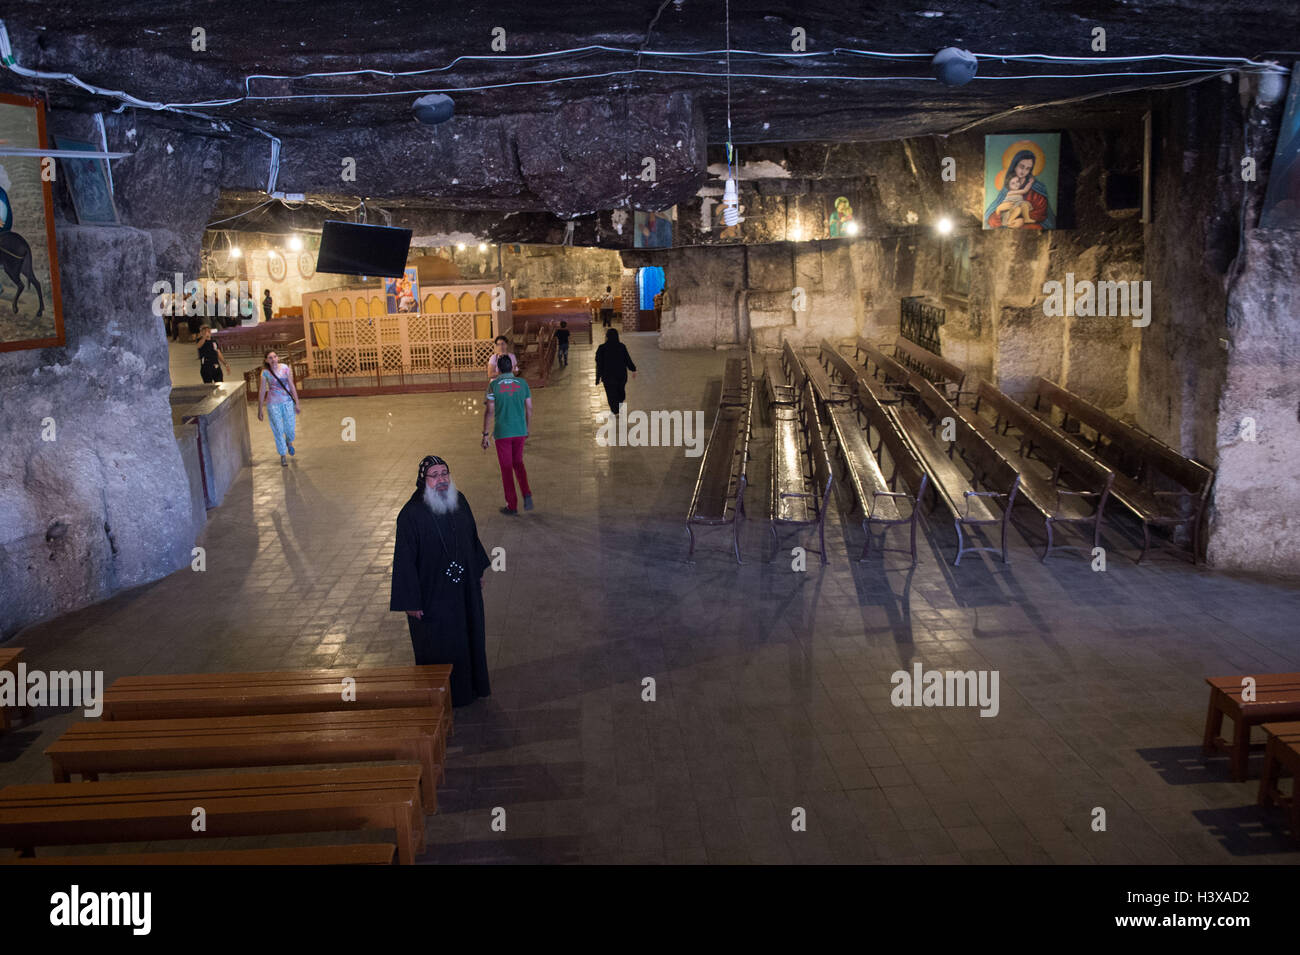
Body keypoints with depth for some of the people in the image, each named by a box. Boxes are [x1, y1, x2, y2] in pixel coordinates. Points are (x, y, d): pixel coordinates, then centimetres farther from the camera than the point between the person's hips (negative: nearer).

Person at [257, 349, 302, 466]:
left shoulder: (285, 368, -7)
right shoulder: (265, 373, -10)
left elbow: (292, 386, -1)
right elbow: (262, 391, -4)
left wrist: (297, 403, 0)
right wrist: (260, 410, 0)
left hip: (287, 401, 2)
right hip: (273, 404, -1)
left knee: (290, 427, 9)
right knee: (278, 430, 4)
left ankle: (289, 442, 46)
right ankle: (283, 456, 19)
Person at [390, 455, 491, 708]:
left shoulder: (459, 502, -4)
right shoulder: (411, 514, -21)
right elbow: (404, 559, -18)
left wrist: (478, 573, 16)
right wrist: (411, 602, -16)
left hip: (464, 590, 6)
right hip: (432, 595, -6)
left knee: (470, 637, 21)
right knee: (438, 647, 10)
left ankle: (474, 685, 43)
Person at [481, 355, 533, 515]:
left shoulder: (494, 385, -6)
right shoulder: (522, 383, 2)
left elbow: (489, 411, -8)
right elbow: (529, 409, 5)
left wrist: (485, 434, -1)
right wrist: (527, 430, 17)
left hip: (502, 432, -3)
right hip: (520, 431, 3)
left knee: (506, 468, 7)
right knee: (518, 463, 21)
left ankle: (511, 506, 12)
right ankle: (526, 494, 1)